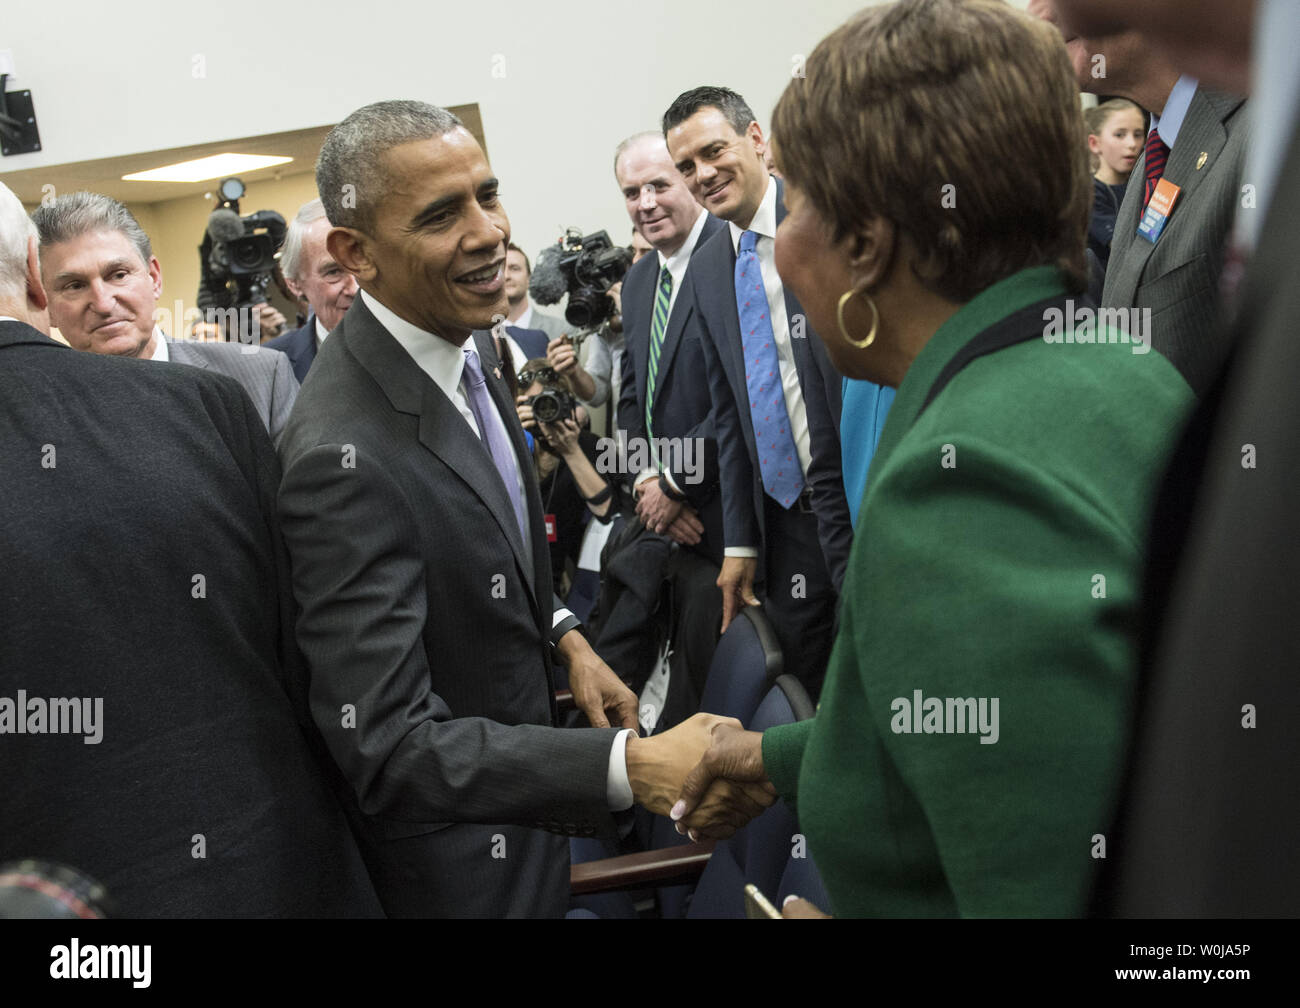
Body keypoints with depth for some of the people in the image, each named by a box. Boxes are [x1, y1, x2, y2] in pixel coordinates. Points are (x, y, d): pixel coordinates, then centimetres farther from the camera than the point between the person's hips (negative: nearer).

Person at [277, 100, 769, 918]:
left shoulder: (465, 341, -4)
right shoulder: (347, 457, -33)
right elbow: (387, 749, -33)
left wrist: (564, 636, 1)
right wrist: (631, 767, -38)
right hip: (457, 861, -8)